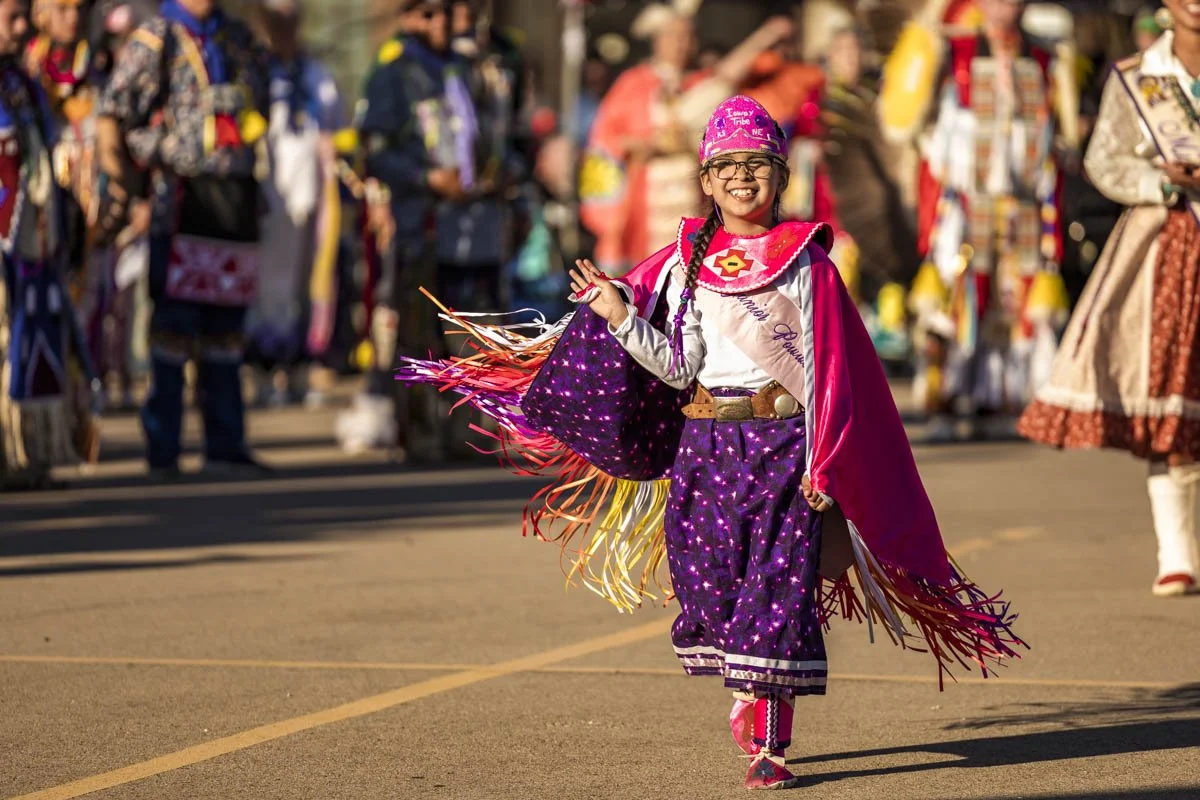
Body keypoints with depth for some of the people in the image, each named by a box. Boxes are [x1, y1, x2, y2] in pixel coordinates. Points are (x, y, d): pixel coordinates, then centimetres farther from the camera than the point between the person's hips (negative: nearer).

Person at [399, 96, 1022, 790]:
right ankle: (749, 698, 31)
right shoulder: (685, 261, 7)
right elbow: (679, 366, 6)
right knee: (709, 583, 6)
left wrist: (822, 465, -9)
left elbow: (826, 369, -4)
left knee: (777, 594, -6)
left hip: (780, 448, -4)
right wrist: (617, 317, -6)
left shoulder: (804, 262, -3)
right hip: (702, 446, 4)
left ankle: (767, 745, -3)